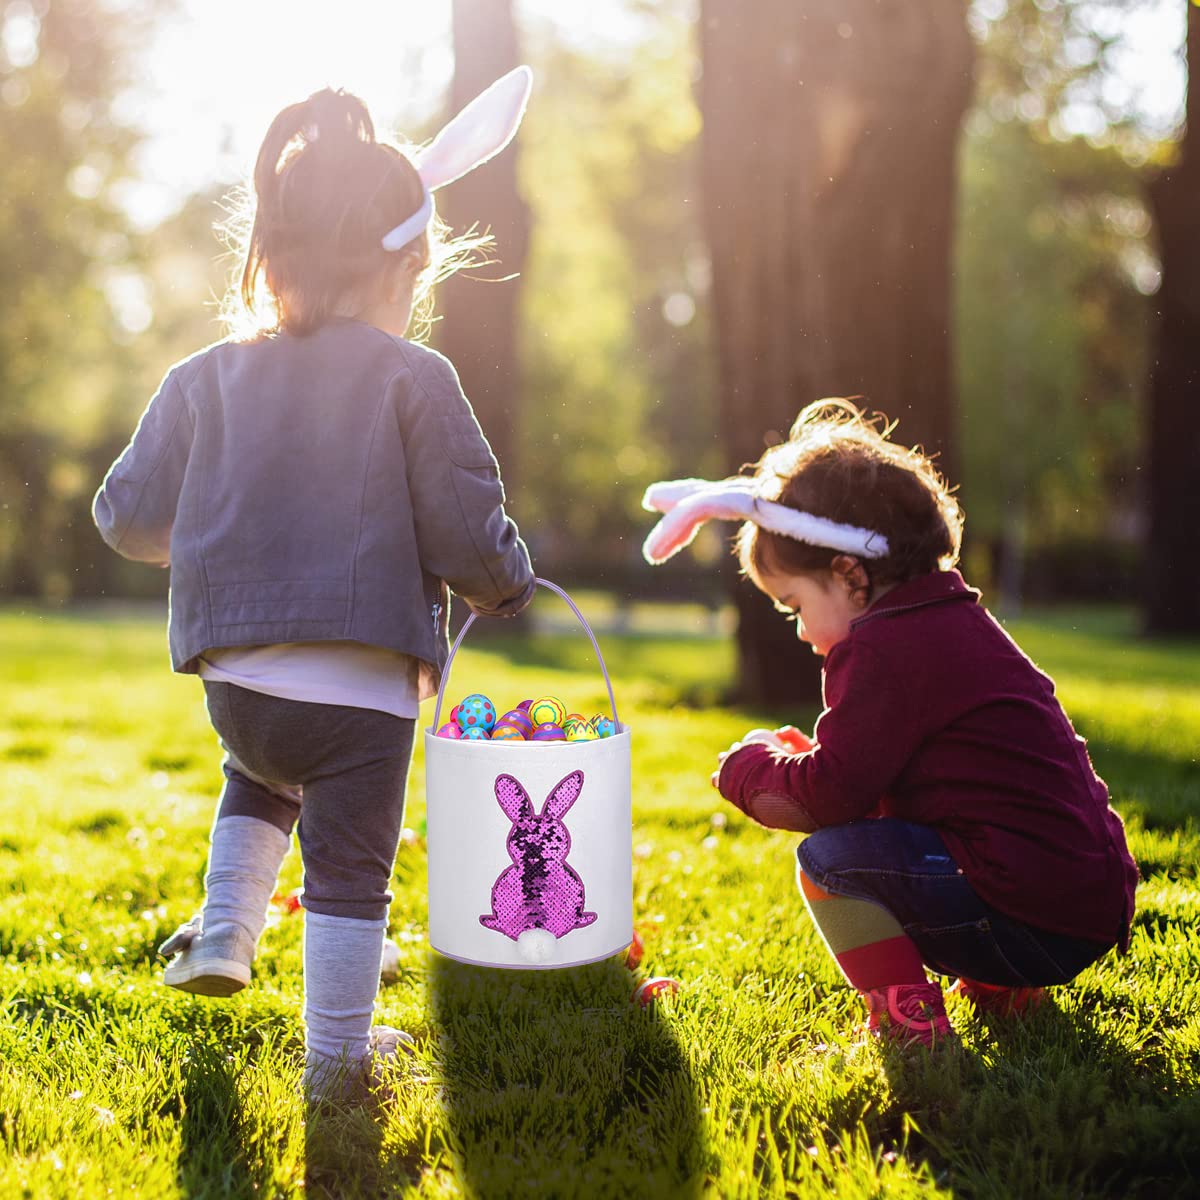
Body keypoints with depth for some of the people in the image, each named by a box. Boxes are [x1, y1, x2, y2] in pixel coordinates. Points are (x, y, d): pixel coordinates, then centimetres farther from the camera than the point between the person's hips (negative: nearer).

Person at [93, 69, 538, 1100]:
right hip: (364, 685, -4)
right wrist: (509, 586, 13)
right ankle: (339, 1056, 19)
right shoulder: (415, 380, -8)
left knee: (263, 777, 36)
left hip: (235, 675, 4)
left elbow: (128, 515, 9)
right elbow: (466, 530, -9)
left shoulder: (207, 378, 5)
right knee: (349, 862, 9)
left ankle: (222, 937, 30)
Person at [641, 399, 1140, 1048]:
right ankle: (1000, 988, 24)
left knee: (827, 859, -11)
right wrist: (803, 756, 17)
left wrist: (753, 768, 4)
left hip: (1035, 917, -10)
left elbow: (830, 793, -13)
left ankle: (906, 1018, -9)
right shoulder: (958, 621, 16)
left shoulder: (882, 648, -14)